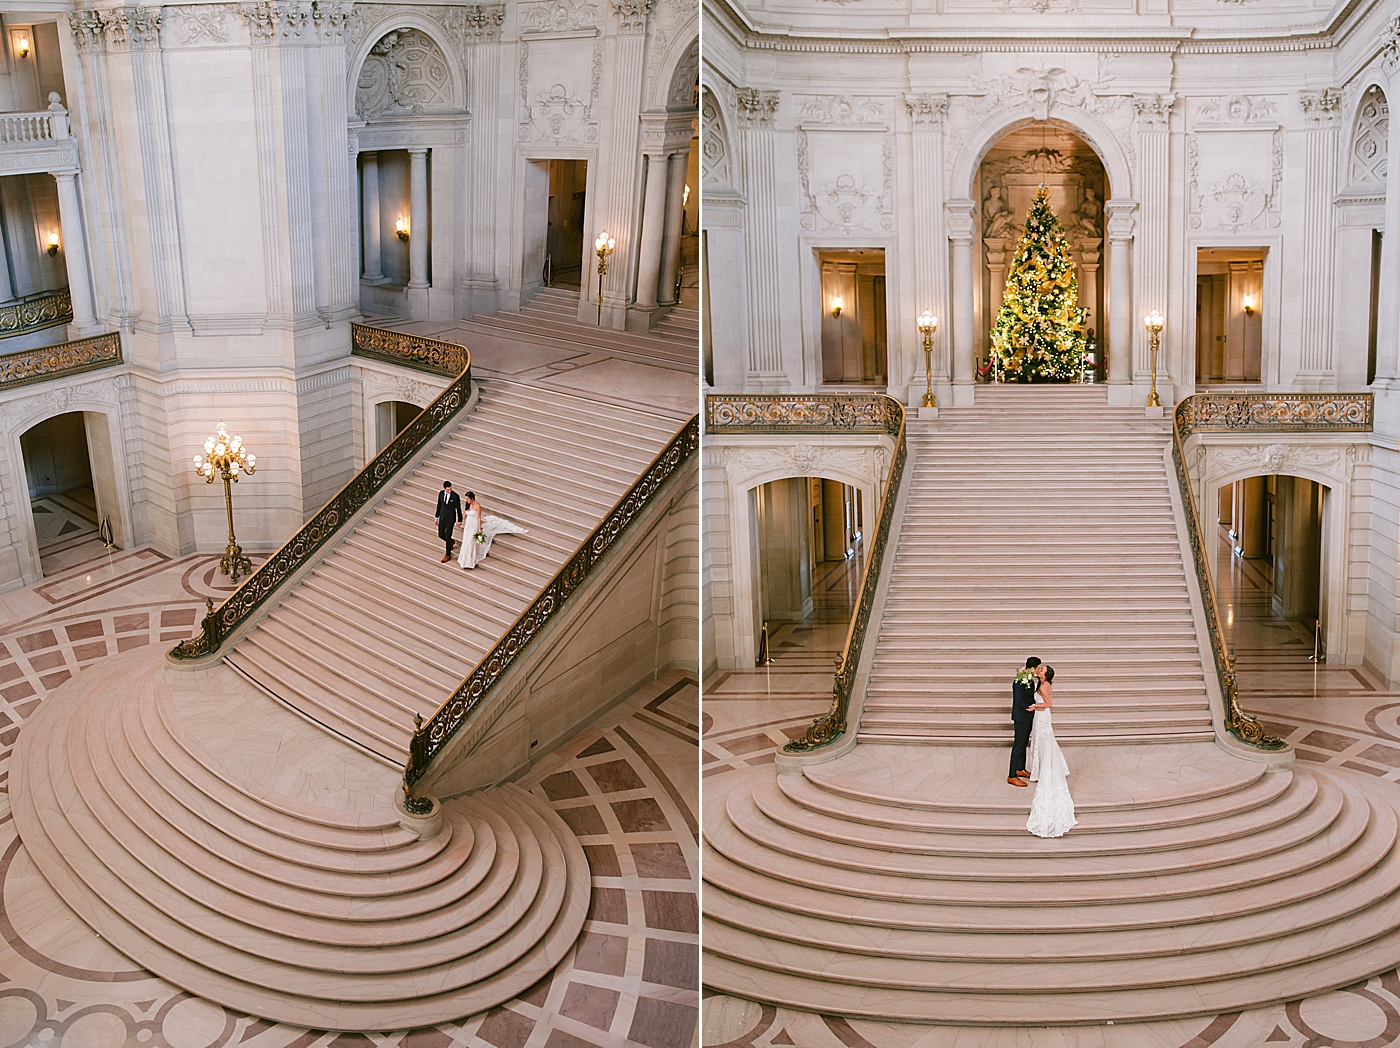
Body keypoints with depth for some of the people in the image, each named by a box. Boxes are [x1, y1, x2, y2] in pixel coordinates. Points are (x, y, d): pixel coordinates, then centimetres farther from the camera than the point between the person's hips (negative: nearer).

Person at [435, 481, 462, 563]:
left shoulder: (455, 496, -20)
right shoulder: (441, 493, -6)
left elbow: (458, 508, -11)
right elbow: (439, 505, 6)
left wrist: (459, 520, -5)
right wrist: (436, 517, 11)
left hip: (450, 519, -5)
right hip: (442, 518, 5)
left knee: (447, 537, 0)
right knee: (441, 535, 12)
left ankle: (448, 555, 18)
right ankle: (451, 542, 44)